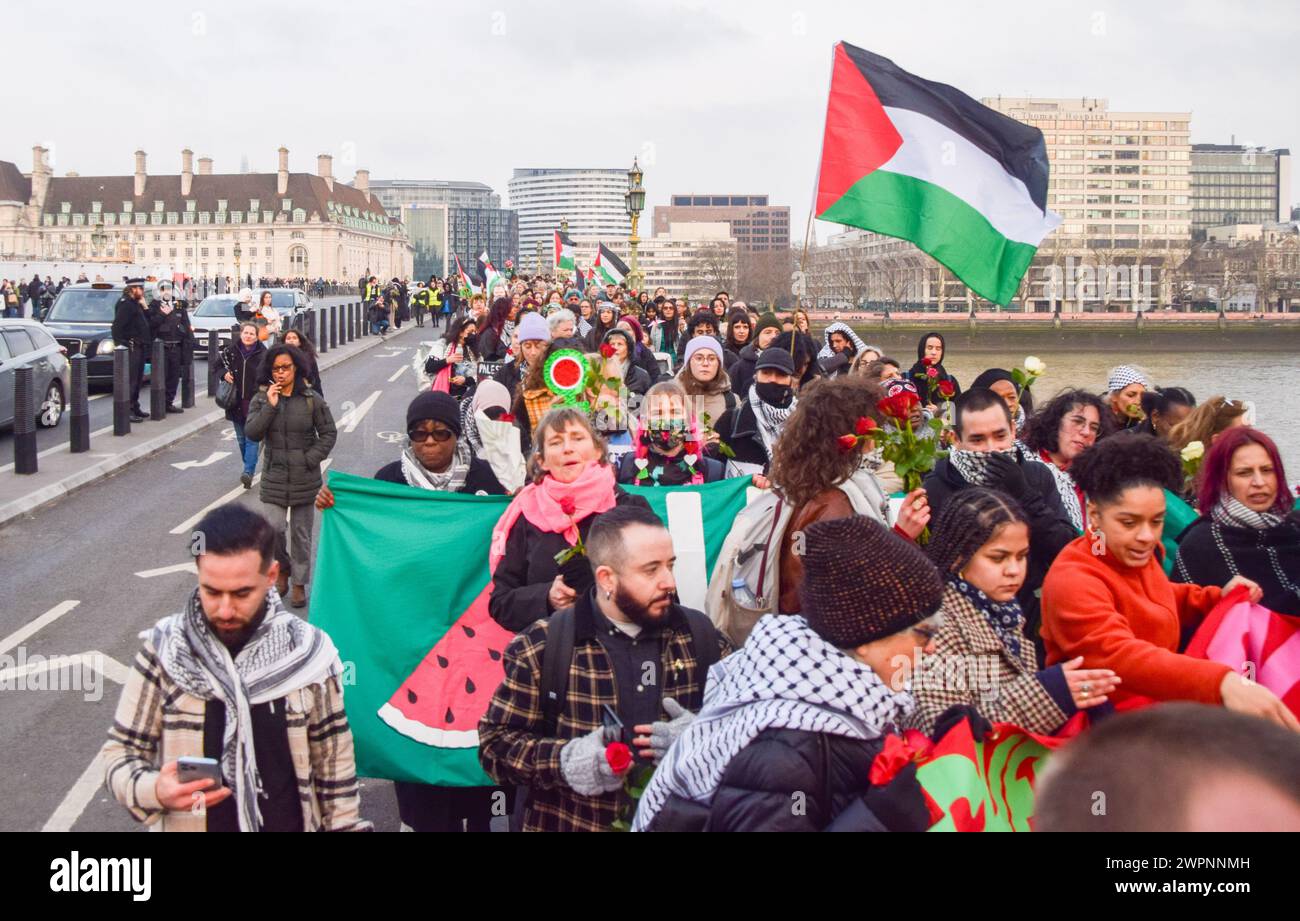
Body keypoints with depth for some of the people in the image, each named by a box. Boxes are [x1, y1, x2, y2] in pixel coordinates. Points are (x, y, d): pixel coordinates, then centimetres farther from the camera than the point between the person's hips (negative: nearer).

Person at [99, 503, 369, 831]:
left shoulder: (307, 653, -11)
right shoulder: (164, 652, -13)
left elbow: (335, 764, -2)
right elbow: (120, 752, -6)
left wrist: (345, 825, -3)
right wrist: (154, 791, -24)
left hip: (292, 821, 1)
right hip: (190, 822, 0)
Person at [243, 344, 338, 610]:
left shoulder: (312, 399, -4)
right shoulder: (261, 399, 0)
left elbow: (329, 433, 0)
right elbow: (252, 433, -11)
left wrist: (311, 459, -10)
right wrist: (270, 406, -19)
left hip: (304, 478, -1)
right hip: (274, 476, 1)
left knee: (301, 532, 8)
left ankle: (299, 583, 22)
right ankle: (284, 567, 19)